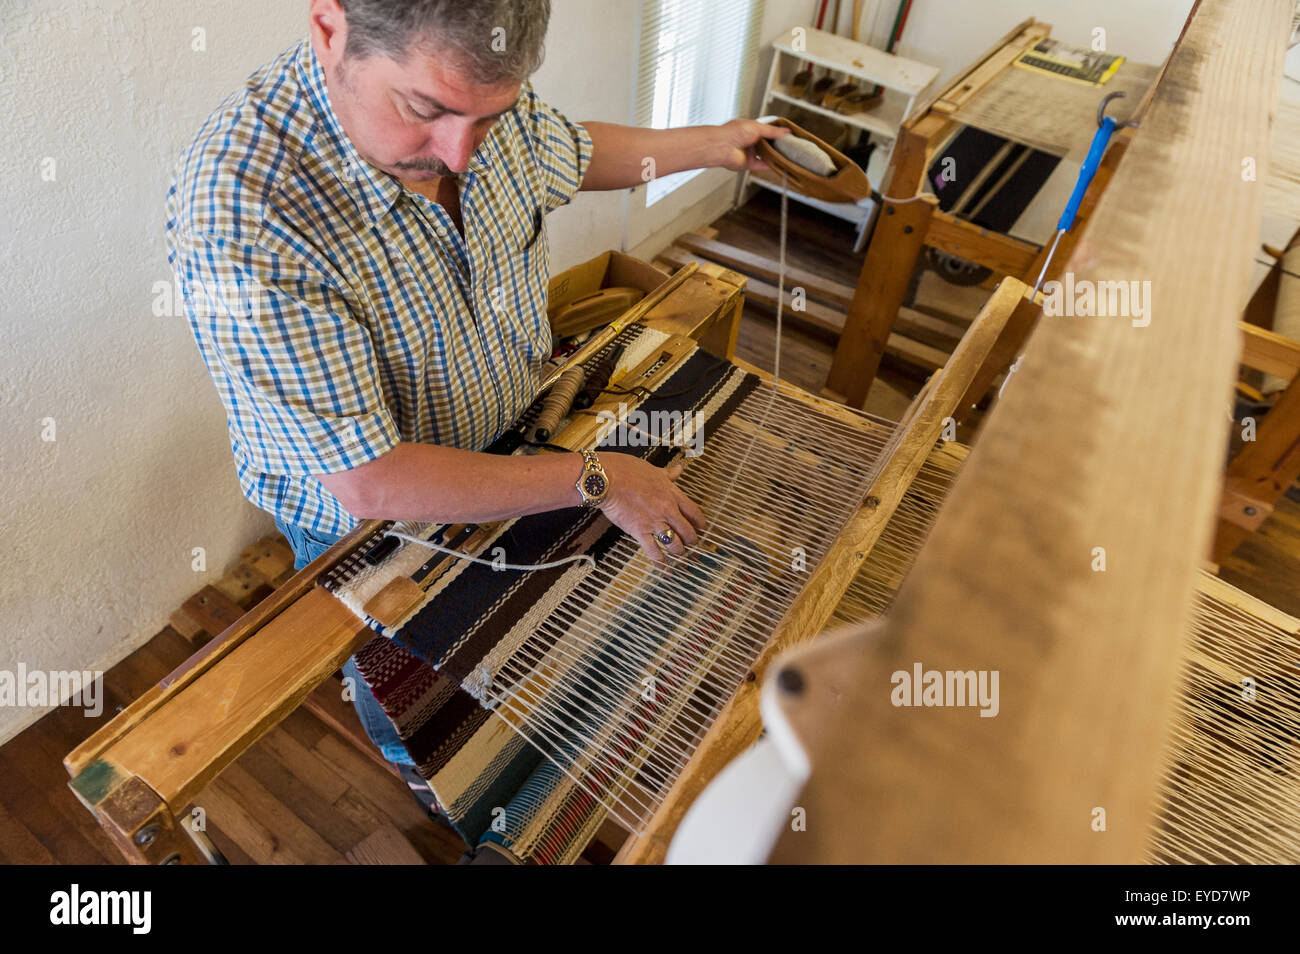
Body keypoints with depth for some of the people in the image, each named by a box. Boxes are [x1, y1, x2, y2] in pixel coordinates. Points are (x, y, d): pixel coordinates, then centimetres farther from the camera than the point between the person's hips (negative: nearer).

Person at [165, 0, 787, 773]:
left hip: (512, 445, 5)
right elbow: (371, 481, -35)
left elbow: (569, 152, 7)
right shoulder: (238, 216, -38)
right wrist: (595, 479, -31)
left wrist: (710, 145, 10)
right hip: (376, 521, -5)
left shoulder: (478, 91, -18)